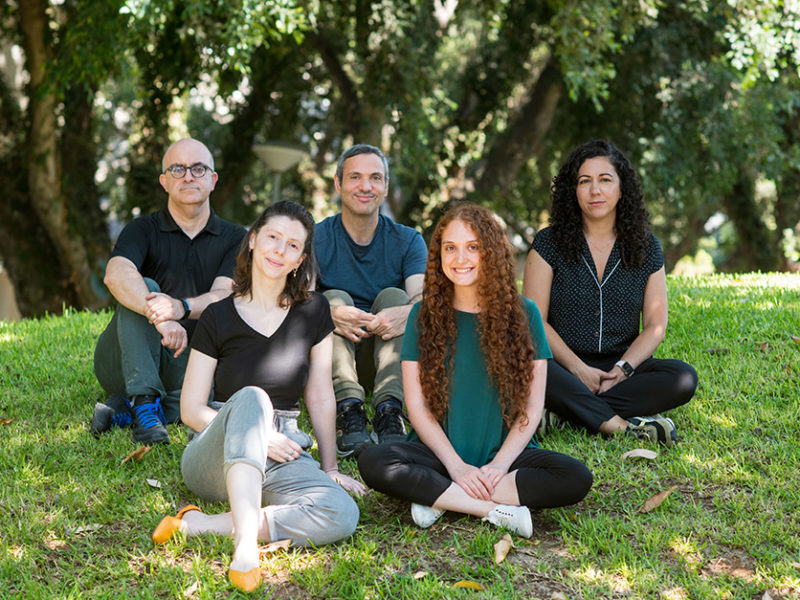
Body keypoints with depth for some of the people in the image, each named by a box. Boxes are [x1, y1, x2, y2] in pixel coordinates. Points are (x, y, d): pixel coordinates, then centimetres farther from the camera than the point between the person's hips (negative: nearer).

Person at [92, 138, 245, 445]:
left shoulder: (234, 238, 6)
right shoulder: (143, 230, 0)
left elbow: (224, 296, -12)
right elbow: (116, 275, -23)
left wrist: (181, 307, -36)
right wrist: (159, 316, -42)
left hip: (188, 361, 1)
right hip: (126, 360, 0)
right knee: (144, 288, -29)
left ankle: (124, 408, -8)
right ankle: (144, 403, -34)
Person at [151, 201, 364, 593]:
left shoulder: (314, 312, 5)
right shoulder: (218, 318, 0)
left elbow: (321, 397, 9)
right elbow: (191, 409, -2)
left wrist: (329, 468, 7)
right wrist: (255, 438, -15)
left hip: (281, 456, 2)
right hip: (213, 458, -2)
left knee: (343, 515, -29)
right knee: (251, 398, -37)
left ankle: (201, 525, -28)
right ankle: (245, 543, -48)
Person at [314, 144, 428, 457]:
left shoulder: (408, 241, 3)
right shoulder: (315, 238, -1)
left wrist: (408, 313, -41)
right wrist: (330, 312, -41)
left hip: (385, 359, 1)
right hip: (329, 360, -1)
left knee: (394, 296, -22)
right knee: (335, 297, -24)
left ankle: (389, 412, -36)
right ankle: (348, 411, -39)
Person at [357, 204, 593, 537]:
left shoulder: (523, 314, 2)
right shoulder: (424, 315, 3)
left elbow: (532, 406, 0)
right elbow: (417, 406, -2)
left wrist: (500, 464, -14)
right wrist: (456, 465, -14)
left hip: (506, 452, 1)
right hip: (440, 452, 0)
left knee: (576, 478, -27)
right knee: (373, 462, -29)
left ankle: (440, 499, -20)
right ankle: (498, 510, -24)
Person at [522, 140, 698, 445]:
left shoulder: (646, 246, 8)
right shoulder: (549, 243, 2)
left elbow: (655, 325, 5)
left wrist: (623, 368, -13)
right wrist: (578, 369, -16)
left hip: (620, 366, 3)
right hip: (565, 366, -2)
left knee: (683, 378, -26)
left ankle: (563, 412, -28)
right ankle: (623, 425, -33)